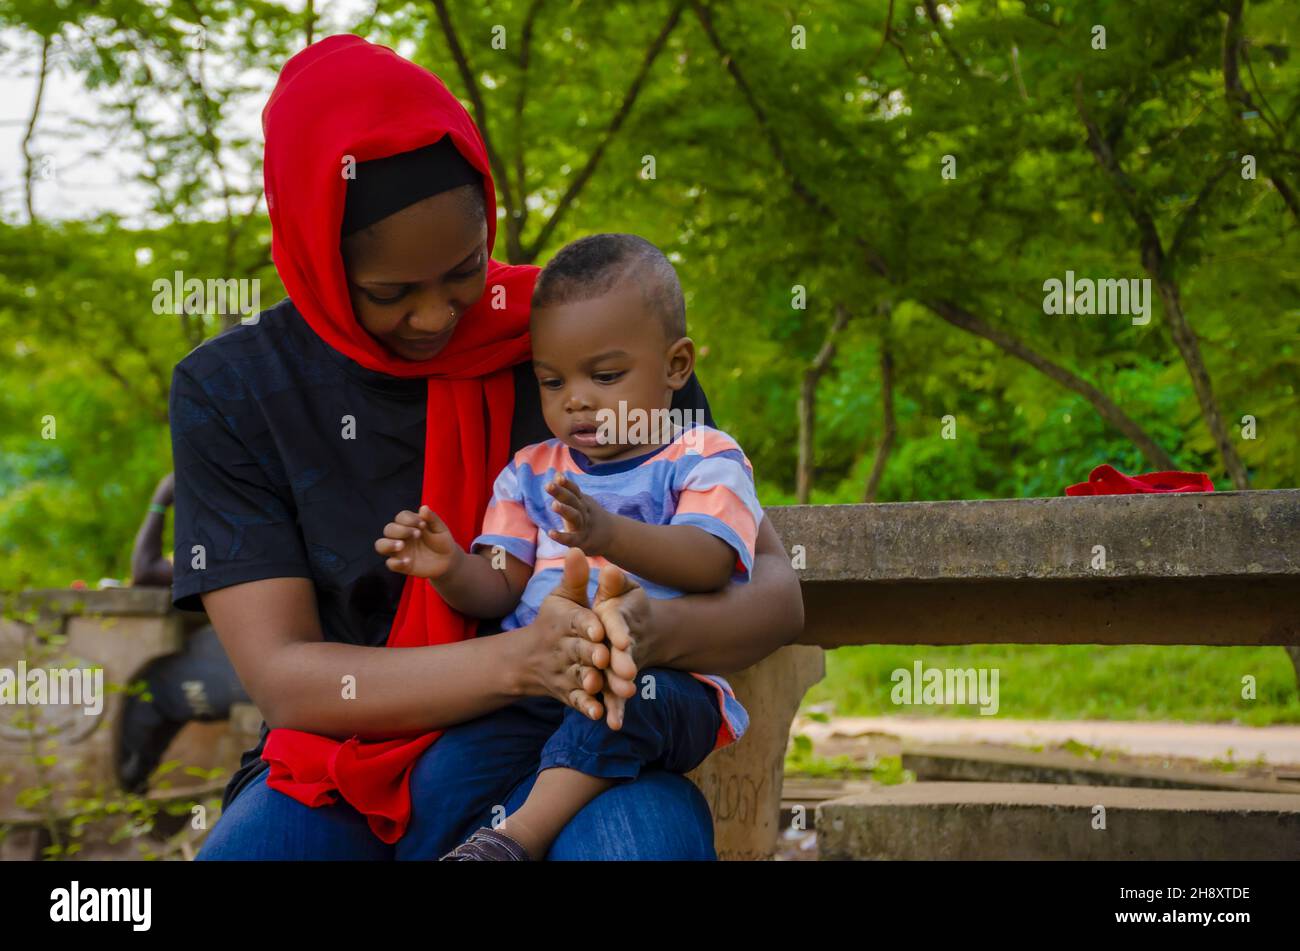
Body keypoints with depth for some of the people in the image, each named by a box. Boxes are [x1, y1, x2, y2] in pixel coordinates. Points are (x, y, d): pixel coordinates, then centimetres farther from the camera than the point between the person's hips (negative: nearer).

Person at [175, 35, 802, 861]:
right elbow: (284, 679, -9)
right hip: (337, 768, 1)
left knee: (650, 832, -37)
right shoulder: (230, 392, -1)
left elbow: (776, 591, -1)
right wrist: (518, 661, -27)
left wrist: (655, 631, -27)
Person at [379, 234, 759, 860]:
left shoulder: (704, 461, 6)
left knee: (627, 694, -37)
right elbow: (500, 588, 12)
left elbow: (708, 562, -12)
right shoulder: (530, 474, 20)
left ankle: (522, 833, -43)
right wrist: (451, 570, -12)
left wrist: (609, 534, -30)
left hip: (668, 680, -5)